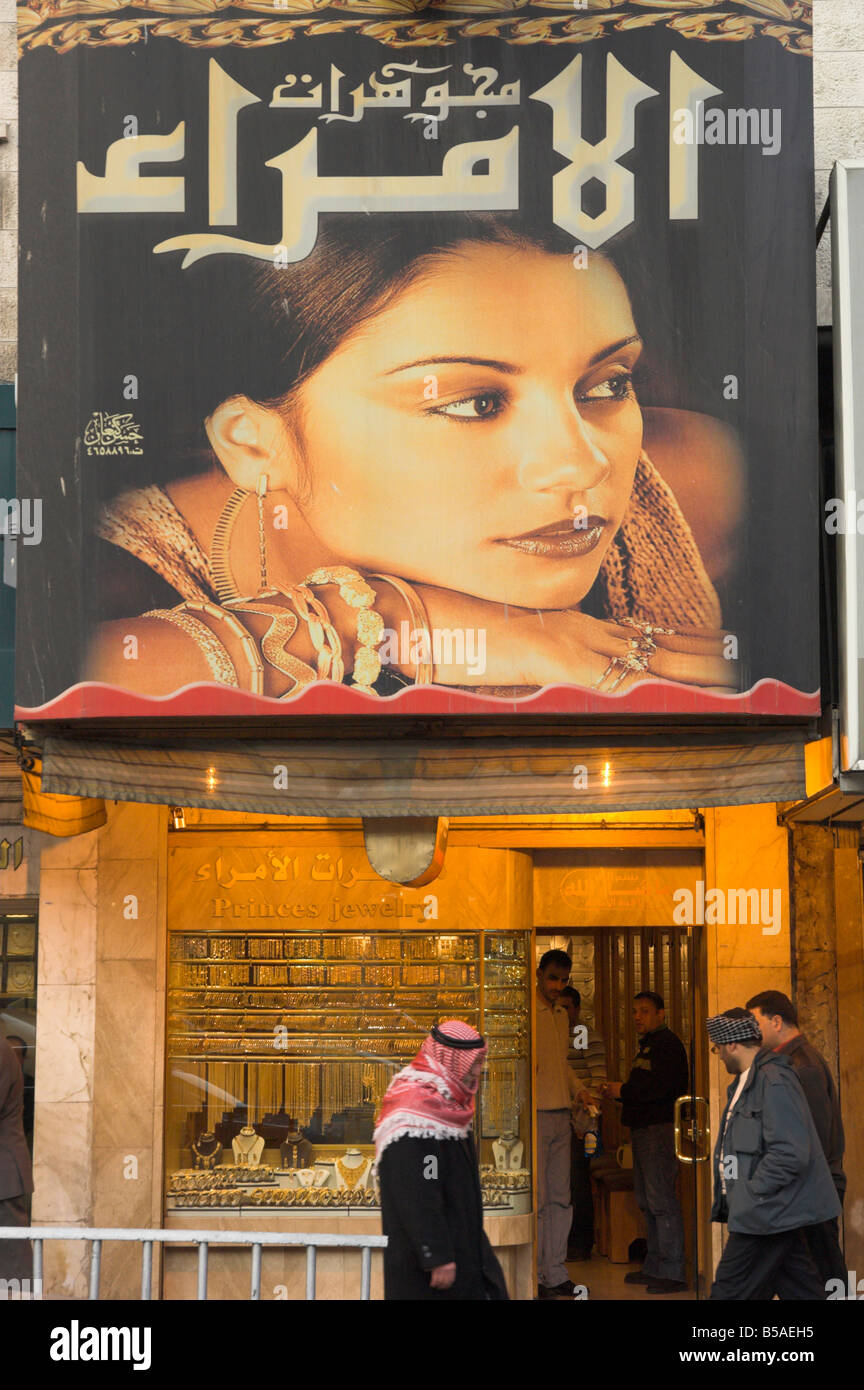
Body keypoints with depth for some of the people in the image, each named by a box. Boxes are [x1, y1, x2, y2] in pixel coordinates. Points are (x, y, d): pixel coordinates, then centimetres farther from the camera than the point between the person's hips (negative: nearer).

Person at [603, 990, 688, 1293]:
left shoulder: (667, 1043, -11)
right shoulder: (646, 1044, 21)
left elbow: (659, 1087, -21)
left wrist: (624, 1091, -10)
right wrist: (621, 1092, 5)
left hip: (660, 1129, -11)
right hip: (643, 1129, 11)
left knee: (662, 1201, -11)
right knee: (647, 1202, 14)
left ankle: (673, 1272, -10)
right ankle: (654, 1266, 20)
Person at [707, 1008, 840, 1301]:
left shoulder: (775, 1081, -17)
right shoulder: (746, 1081, 17)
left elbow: (790, 1153, -24)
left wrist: (751, 1194, -19)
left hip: (765, 1216, -10)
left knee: (729, 1292, -7)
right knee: (802, 1291, 9)